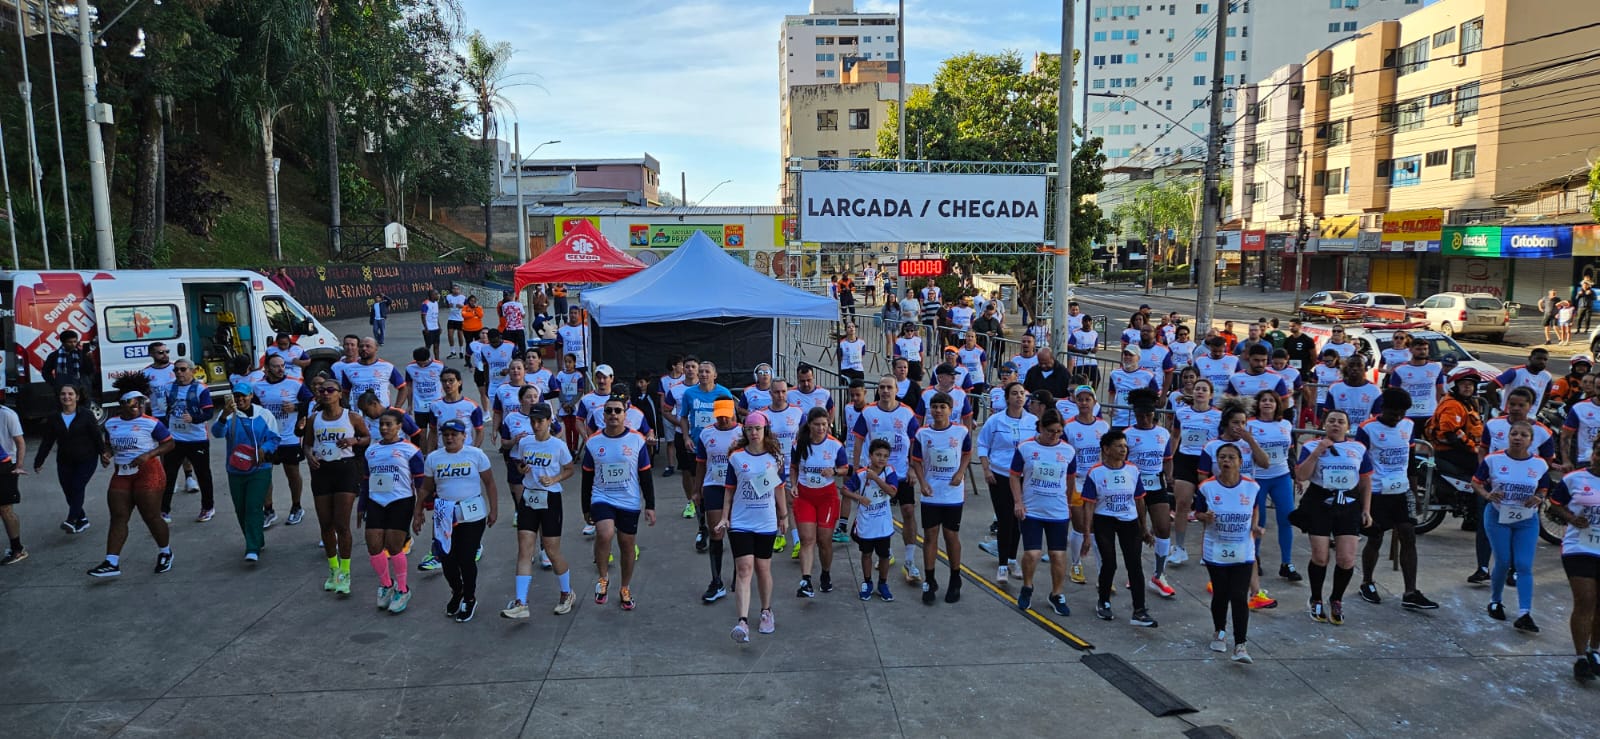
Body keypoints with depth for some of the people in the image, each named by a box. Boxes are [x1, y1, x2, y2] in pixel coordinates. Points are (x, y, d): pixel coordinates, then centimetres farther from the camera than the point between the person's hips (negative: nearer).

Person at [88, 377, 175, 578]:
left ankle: (165, 552, 22)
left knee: (151, 517, 0)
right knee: (118, 518, 2)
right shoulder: (111, 423, 9)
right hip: (121, 474, 6)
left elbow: (169, 444, -7)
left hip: (147, 473, -6)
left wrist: (148, 455, -18)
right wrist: (105, 454, 2)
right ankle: (111, 563, 2)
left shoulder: (151, 423, -9)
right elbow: (109, 445, 23)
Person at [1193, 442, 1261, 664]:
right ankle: (1220, 633, 35)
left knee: (1240, 598, -6)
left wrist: (1255, 526, -5)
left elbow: (1255, 509, 13)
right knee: (1220, 595, 12)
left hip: (1243, 553, 0)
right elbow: (1198, 513, 2)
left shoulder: (1252, 487, -5)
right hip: (1216, 552, 0)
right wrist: (1205, 517, -20)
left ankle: (1240, 645, -3)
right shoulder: (1207, 487, -8)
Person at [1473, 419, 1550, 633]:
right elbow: (1476, 483, 0)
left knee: (1524, 566, -4)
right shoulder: (1493, 460, -8)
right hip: (1498, 518, -2)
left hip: (1527, 521, 2)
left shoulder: (1540, 465, -2)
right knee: (1503, 563, 1)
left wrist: (1538, 500, -13)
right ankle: (1495, 602, 25)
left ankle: (1524, 615, -5)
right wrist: (1487, 495, -20)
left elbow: (1543, 491, 10)